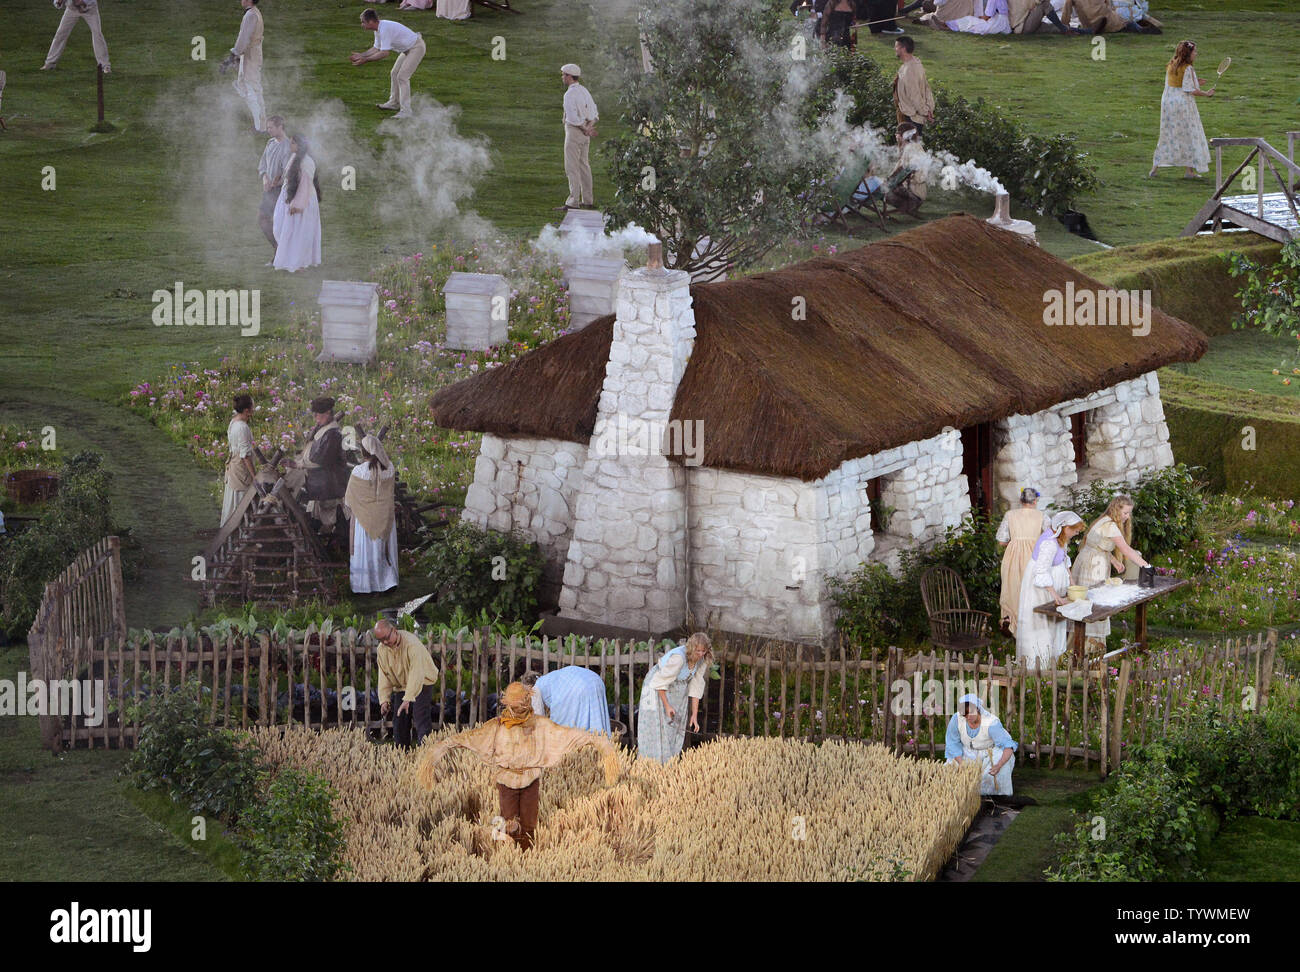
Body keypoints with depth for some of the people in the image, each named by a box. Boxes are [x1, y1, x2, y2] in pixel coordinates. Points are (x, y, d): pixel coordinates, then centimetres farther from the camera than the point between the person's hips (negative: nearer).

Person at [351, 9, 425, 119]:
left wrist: (365, 59, -29)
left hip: (416, 47, -10)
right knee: (394, 74, 17)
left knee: (402, 76, -15)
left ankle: (405, 111, -15)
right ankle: (394, 103, 31)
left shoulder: (385, 29, -30)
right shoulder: (378, 29, 2)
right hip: (407, 49, 10)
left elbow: (384, 53, -31)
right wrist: (361, 55, 5)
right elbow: (377, 48, 11)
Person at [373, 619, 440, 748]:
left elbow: (416, 673, -35)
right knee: (399, 723, 2)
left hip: (422, 684, -6)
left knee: (421, 721, -18)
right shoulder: (381, 649, -5)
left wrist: (408, 699, -43)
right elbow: (384, 676, 2)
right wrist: (384, 700, -9)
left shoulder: (412, 644, -27)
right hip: (400, 687, 6)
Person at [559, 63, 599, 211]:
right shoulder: (584, 91, 12)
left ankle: (573, 201, -11)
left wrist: (585, 130, -11)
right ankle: (588, 200, 19)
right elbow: (594, 113, 11)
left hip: (574, 131, -9)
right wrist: (589, 127, -5)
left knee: (572, 168, -7)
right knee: (584, 166, 15)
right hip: (585, 134, 9)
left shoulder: (570, 94, -17)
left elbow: (572, 117, -22)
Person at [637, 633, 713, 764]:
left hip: (675, 693, 7)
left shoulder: (701, 660, -10)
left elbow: (696, 688, -4)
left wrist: (694, 715, -6)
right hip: (657, 691, -7)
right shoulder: (678, 657, -33)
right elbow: (660, 682, -26)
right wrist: (667, 706, -23)